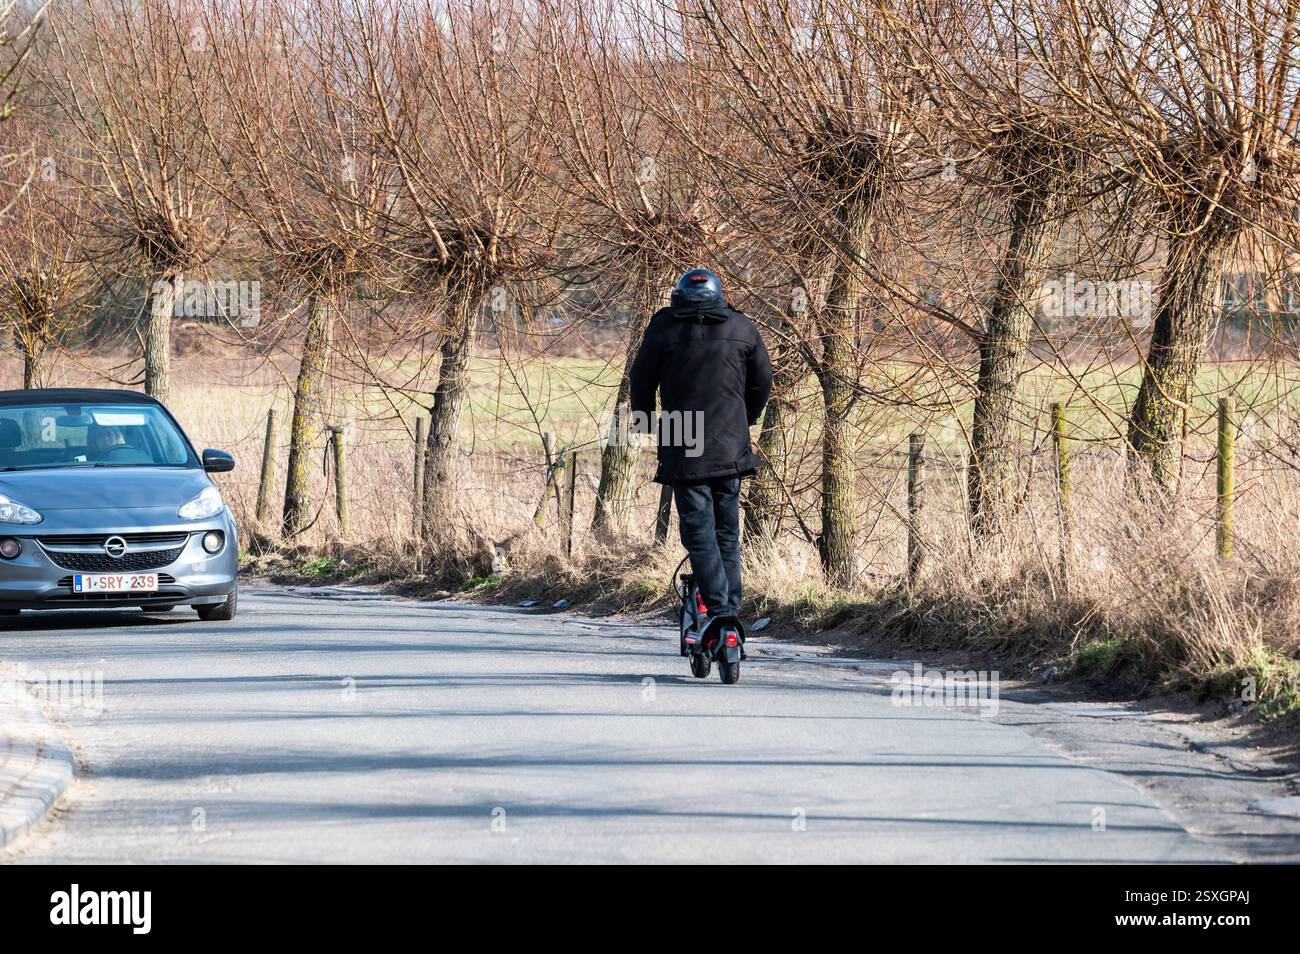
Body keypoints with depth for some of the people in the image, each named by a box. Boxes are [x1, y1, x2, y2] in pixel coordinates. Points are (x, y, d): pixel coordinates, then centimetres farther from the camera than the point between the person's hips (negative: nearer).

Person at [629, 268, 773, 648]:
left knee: (699, 531, -5)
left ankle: (719, 607, -17)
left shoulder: (665, 327, -1)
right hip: (731, 450, 3)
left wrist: (643, 419, 23)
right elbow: (763, 381, 16)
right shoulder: (742, 328, 8)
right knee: (728, 532, 14)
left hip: (684, 449, -3)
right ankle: (732, 605, 12)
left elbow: (641, 378, 5)